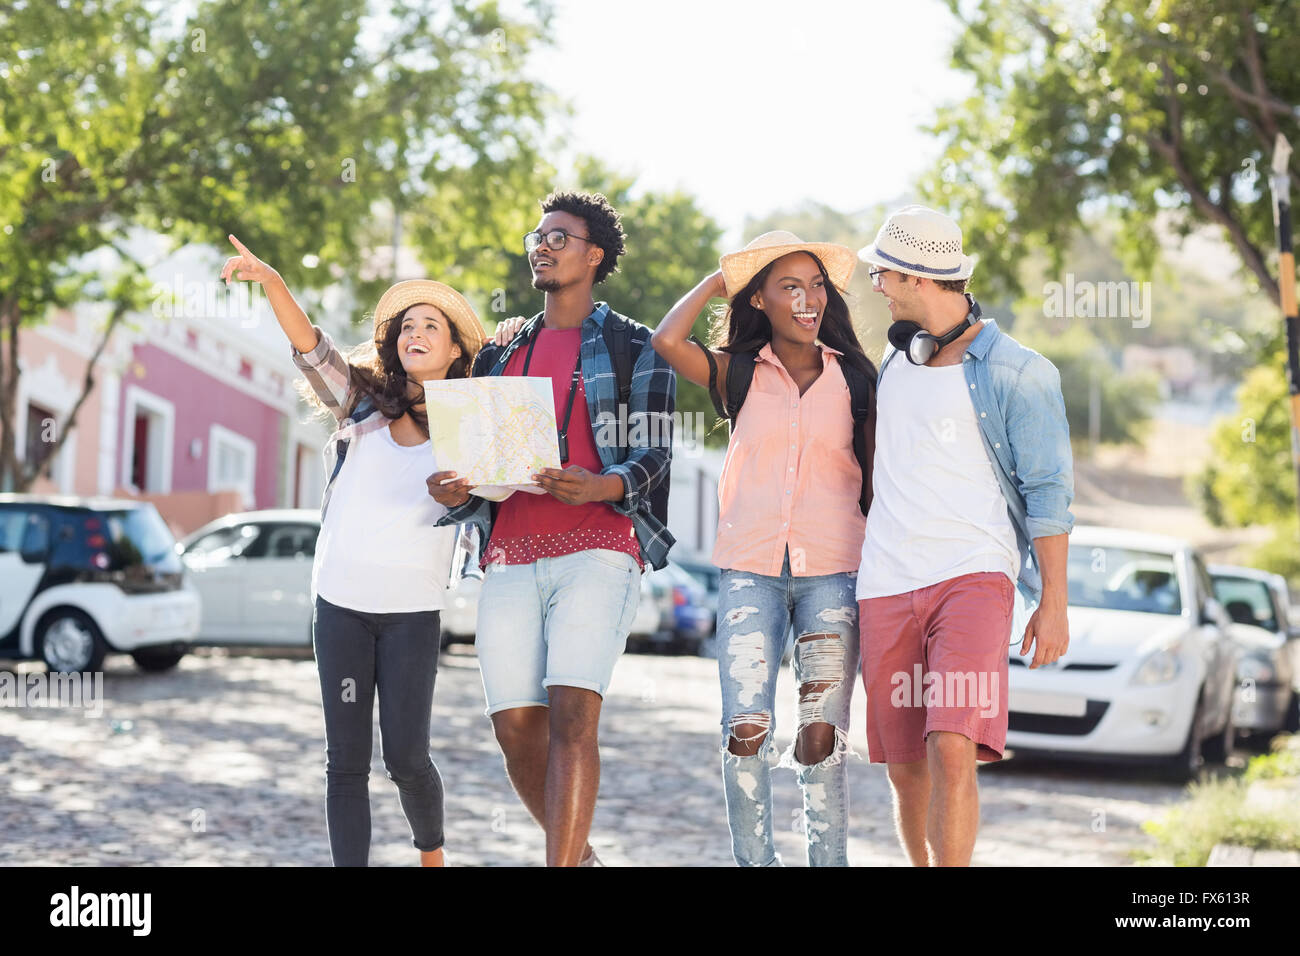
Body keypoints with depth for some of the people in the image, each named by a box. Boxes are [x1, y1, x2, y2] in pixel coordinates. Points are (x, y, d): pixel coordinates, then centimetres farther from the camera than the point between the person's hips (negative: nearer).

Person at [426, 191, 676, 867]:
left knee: (571, 715, -19)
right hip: (510, 557, 4)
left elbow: (651, 455, 1)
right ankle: (579, 856, 18)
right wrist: (452, 490, -1)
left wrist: (598, 486, -21)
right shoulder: (502, 353, 24)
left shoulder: (634, 347, 10)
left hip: (597, 547, -4)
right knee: (516, 729, -2)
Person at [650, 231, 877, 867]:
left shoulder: (855, 378, 8)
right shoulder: (737, 373, 7)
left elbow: (874, 483, 11)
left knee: (823, 734, -3)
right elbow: (667, 342, -12)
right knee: (745, 732, -6)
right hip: (750, 571, 0)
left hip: (833, 573, 0)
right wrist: (718, 280, 3)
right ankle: (754, 860, 6)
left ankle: (829, 860, 5)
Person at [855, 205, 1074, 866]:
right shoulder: (896, 359, 16)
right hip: (887, 586, 6)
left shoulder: (1016, 372, -3)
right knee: (905, 768, 6)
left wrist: (1054, 603, -7)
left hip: (974, 576, -6)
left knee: (951, 751, -21)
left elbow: (1049, 490, -3)